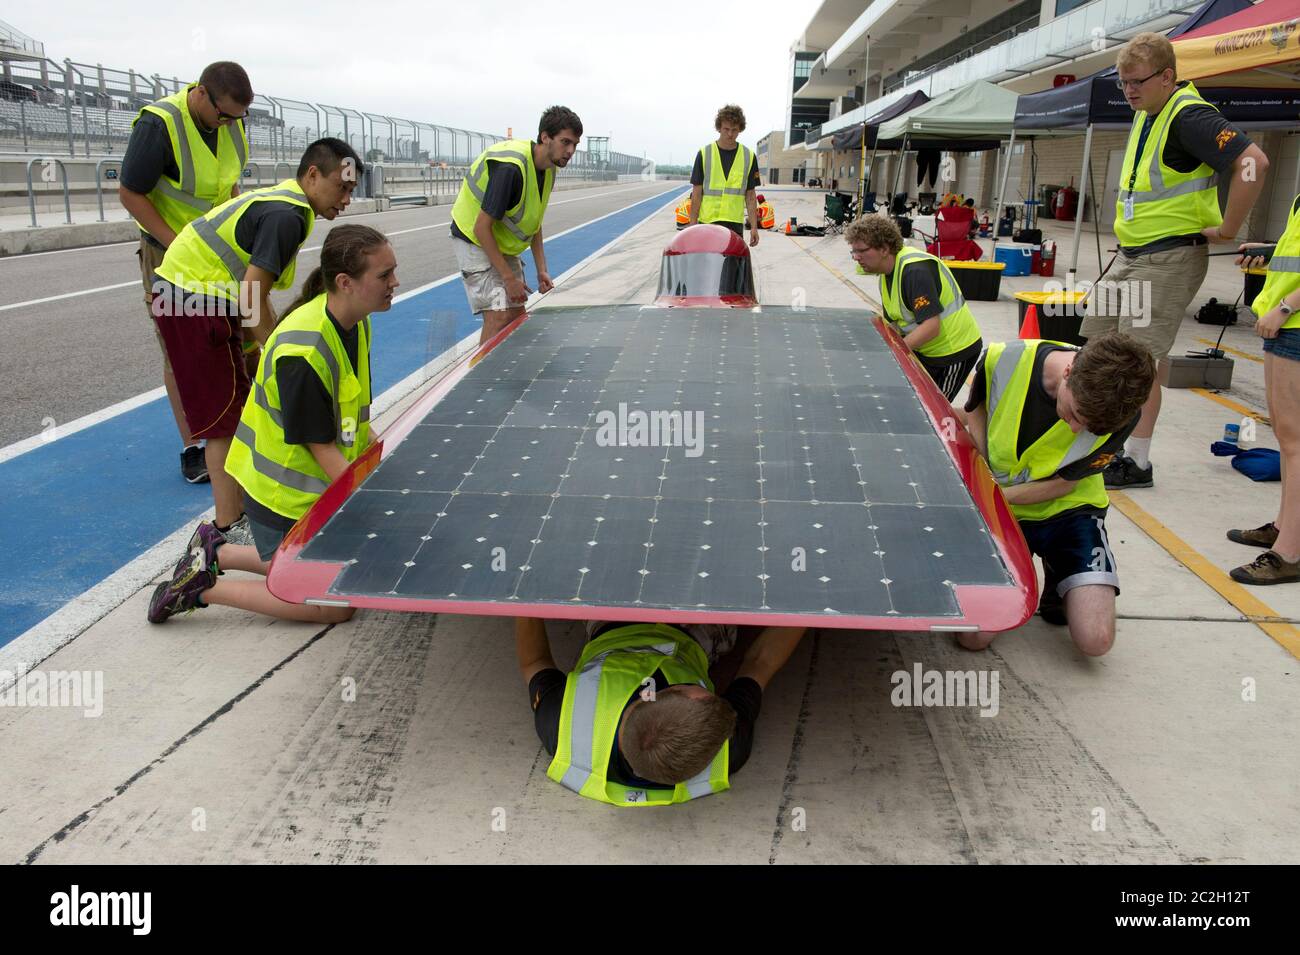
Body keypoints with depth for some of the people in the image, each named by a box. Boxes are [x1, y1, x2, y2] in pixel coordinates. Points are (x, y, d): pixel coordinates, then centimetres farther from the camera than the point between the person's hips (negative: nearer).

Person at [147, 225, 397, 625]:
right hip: (284, 495, -9)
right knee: (334, 603, -1)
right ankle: (203, 587, 6)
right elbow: (322, 448, -25)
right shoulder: (303, 353, -31)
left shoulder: (357, 323, -2)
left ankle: (214, 552, 27)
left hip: (321, 485, 9)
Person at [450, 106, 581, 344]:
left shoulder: (548, 169, -2)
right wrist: (509, 278, -26)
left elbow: (534, 223, 10)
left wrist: (541, 270, 2)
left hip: (504, 246, 9)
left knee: (517, 318, 7)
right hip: (476, 242, -9)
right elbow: (481, 228, -28)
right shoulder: (510, 167, -29)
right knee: (499, 316, -18)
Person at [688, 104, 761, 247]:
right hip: (707, 222, -1)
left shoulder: (749, 157, 6)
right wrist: (693, 225, -4)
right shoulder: (704, 154, 2)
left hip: (735, 224, 1)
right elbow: (697, 193, 2)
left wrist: (754, 227, 1)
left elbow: (750, 195, 8)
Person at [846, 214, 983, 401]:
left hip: (955, 352, -9)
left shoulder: (916, 270, -28)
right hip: (923, 350, 9)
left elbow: (931, 327, -34)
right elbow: (894, 324, 6)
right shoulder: (886, 274, 2)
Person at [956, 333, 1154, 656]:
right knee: (973, 636, -15)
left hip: (1067, 509, 0)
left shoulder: (1120, 413, -22)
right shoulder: (1002, 360, -23)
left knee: (1096, 640, -18)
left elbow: (1064, 483, -13)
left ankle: (1056, 572, 14)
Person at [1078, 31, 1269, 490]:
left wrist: (1227, 229, -22)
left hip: (1168, 258, -10)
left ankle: (1136, 463, 2)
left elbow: (1253, 162, -28)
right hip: (1131, 254, 10)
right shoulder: (1146, 114, 12)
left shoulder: (1189, 116, -17)